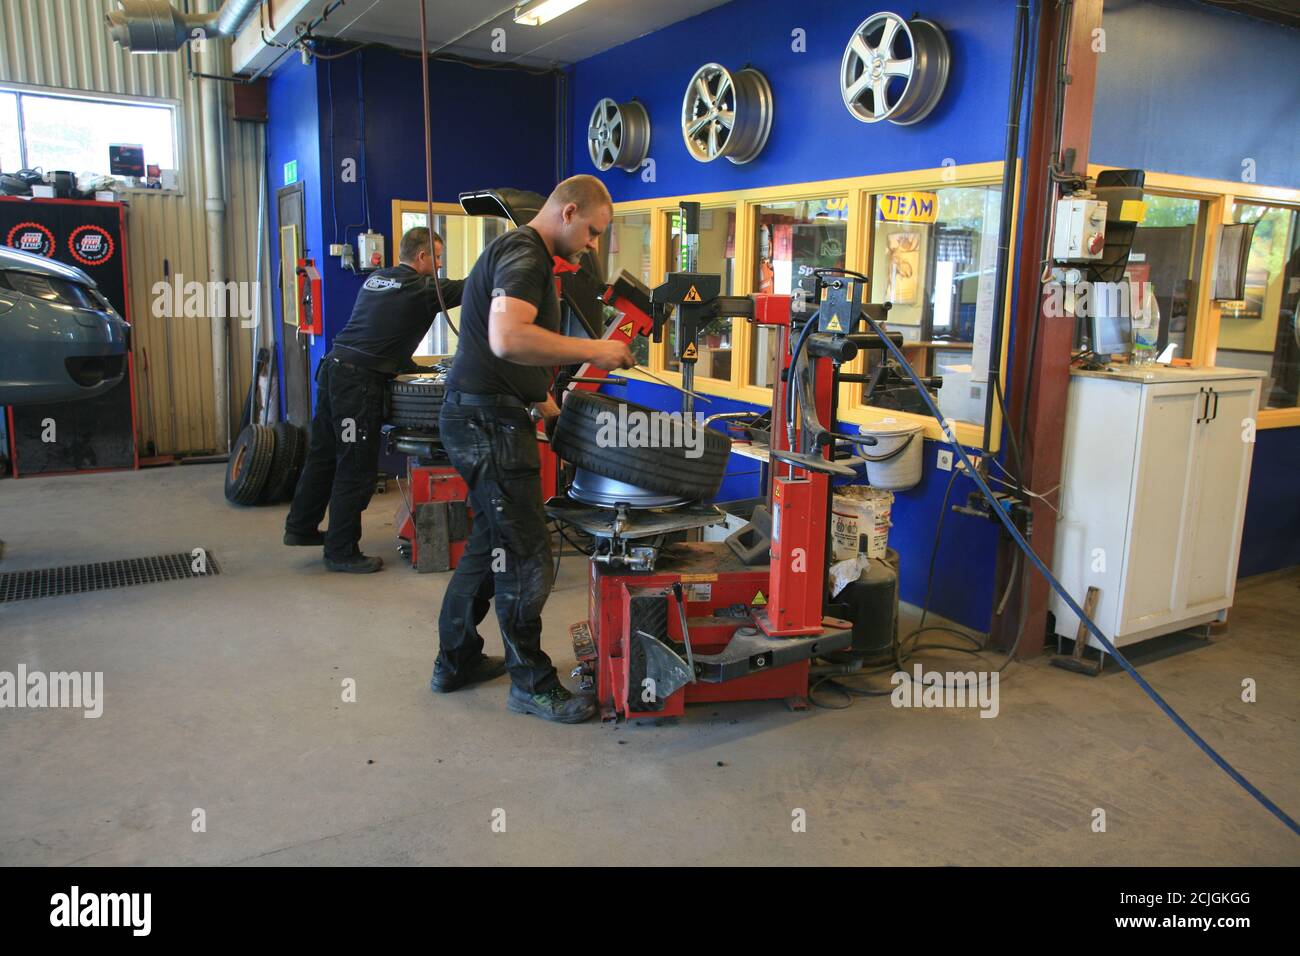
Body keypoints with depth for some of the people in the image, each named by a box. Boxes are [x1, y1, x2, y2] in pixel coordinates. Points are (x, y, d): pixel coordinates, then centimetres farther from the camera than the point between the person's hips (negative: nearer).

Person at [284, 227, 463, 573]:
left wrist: (410, 366, 25)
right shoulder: (421, 287, -7)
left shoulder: (375, 279, 17)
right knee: (357, 469, 0)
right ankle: (342, 551, 8)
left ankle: (300, 527, 32)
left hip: (333, 367, 9)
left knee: (323, 454, 19)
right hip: (360, 381, -9)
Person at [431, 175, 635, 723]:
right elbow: (508, 338, -32)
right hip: (489, 423, -11)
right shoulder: (524, 256, -14)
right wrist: (592, 350, -24)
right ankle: (532, 683, 9)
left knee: (490, 543, 18)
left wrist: (540, 400, 21)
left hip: (481, 417, 11)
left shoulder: (519, 252, 20)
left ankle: (455, 661, 30)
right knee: (526, 555, -4)